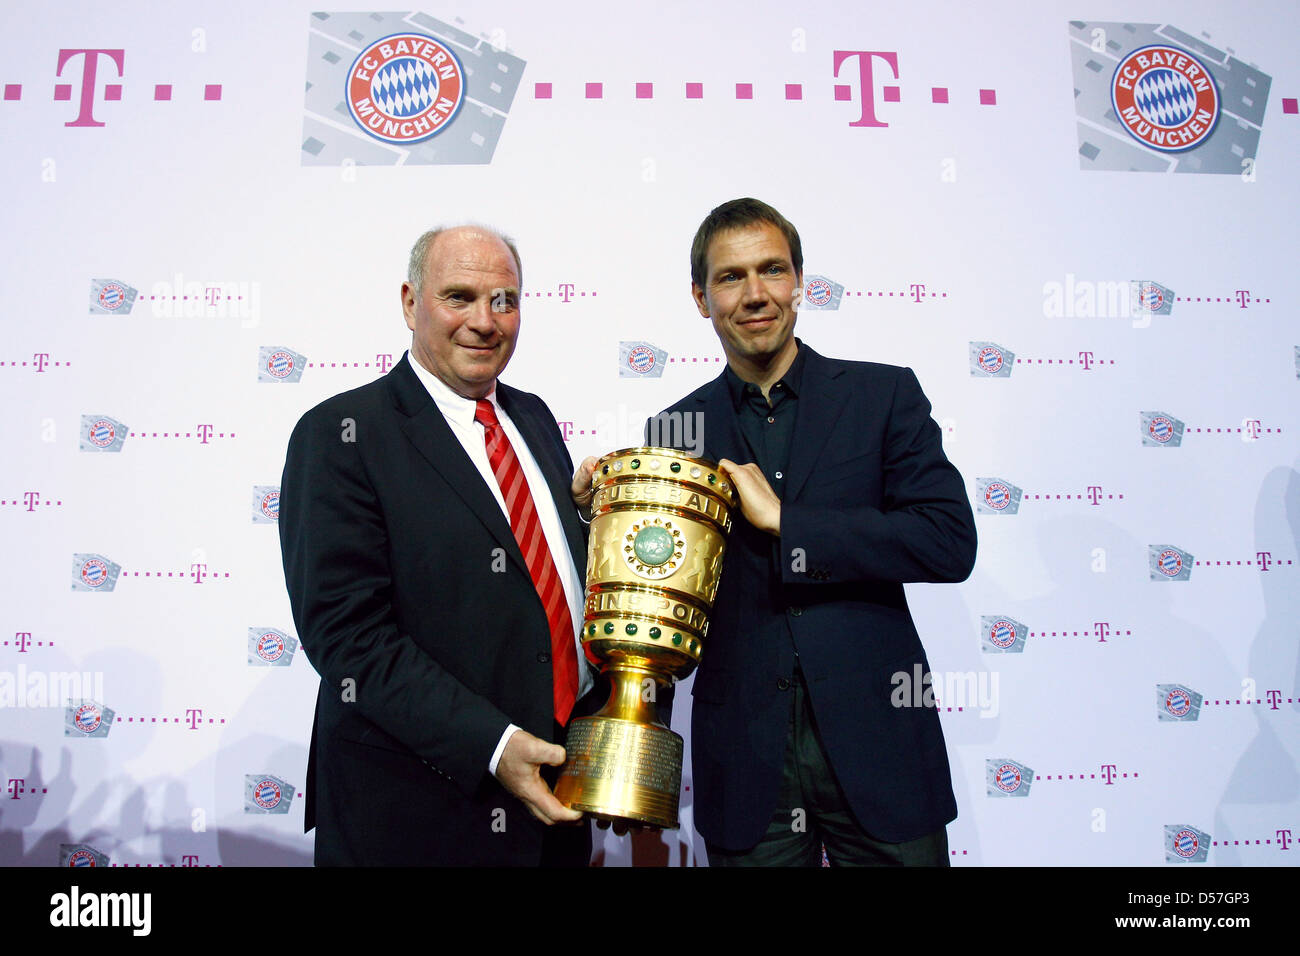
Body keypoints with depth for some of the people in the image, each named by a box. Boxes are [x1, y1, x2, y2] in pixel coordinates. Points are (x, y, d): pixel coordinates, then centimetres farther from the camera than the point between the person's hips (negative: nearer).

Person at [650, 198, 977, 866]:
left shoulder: (884, 396, 0)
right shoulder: (677, 429, 4)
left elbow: (950, 543, -11)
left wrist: (783, 521, -15)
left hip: (877, 741, 0)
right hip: (745, 757, 1)